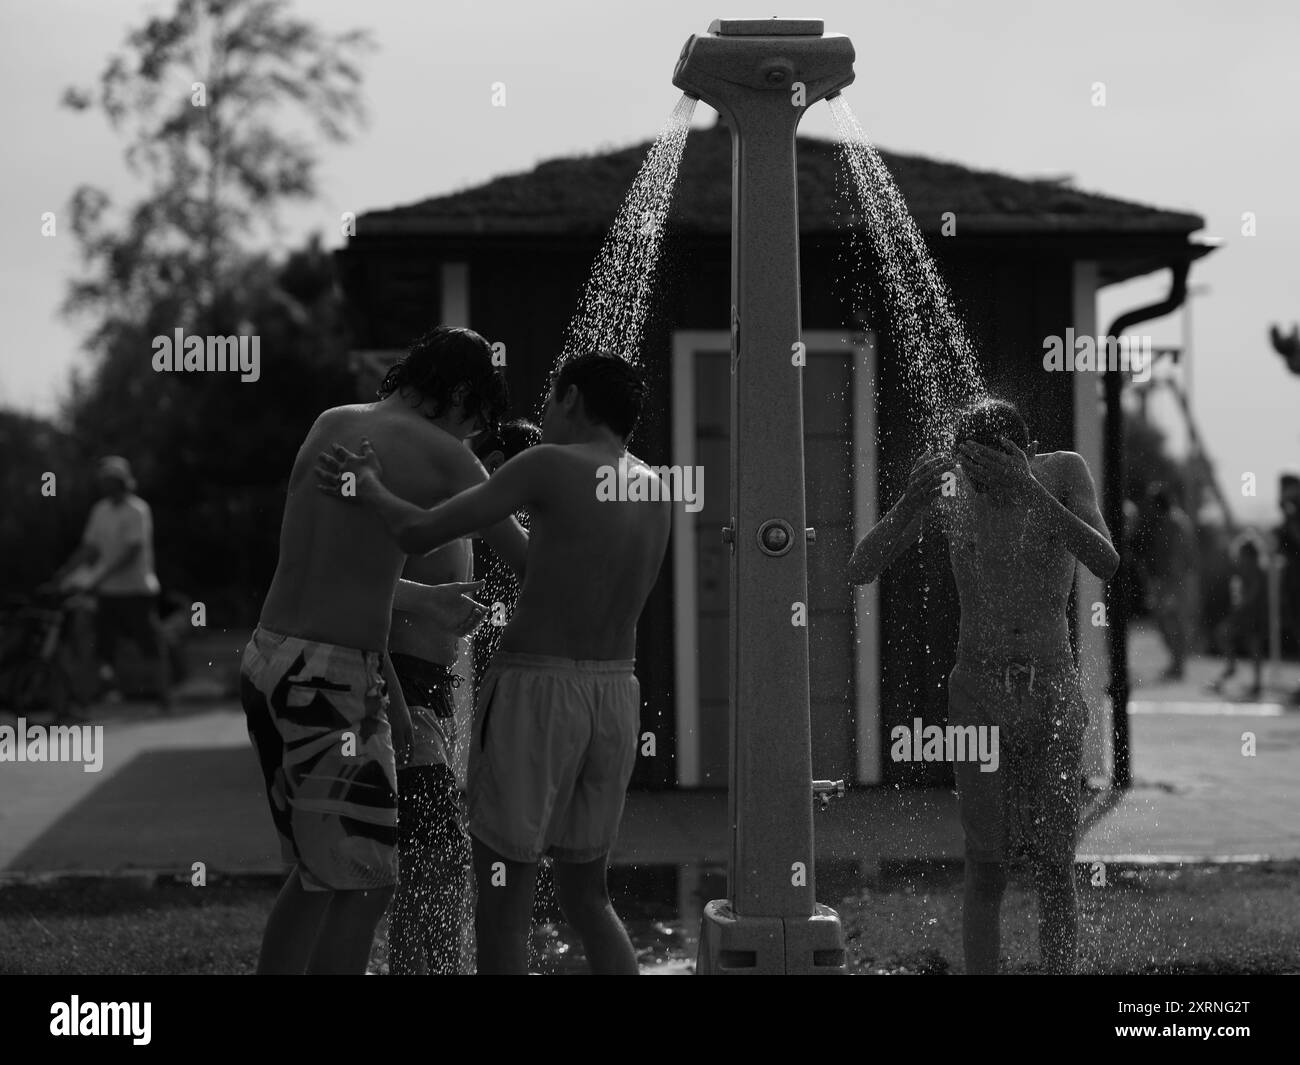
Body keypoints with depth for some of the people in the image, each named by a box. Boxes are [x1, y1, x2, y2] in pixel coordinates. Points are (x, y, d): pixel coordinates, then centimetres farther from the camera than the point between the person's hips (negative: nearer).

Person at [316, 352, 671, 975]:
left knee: (501, 906, 5)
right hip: (613, 703, 6)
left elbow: (418, 535, -9)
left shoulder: (548, 465, -11)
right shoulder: (656, 491, 11)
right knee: (585, 900, 18)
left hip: (531, 700, -6)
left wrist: (369, 488, 11)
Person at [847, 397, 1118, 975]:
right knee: (986, 867, -3)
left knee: (1055, 866, 0)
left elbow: (1106, 563, -23)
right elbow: (860, 570, -11)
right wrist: (909, 503, -30)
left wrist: (1029, 490, -35)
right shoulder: (947, 485, -7)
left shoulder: (1064, 473, -8)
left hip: (1054, 691, 0)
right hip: (979, 694, 0)